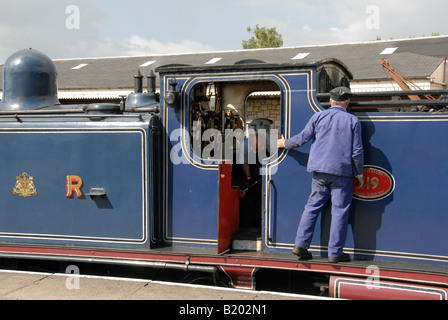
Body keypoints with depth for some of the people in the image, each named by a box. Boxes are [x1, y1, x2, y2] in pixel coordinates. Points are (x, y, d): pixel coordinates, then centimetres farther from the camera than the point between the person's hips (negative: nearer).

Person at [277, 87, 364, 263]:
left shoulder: (318, 116, 5)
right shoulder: (352, 121, 1)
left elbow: (302, 138, 6)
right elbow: (357, 151, -1)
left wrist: (284, 143, 24)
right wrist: (359, 174, 8)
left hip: (320, 170, 3)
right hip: (342, 172, -2)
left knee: (312, 206, 10)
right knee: (339, 210, 3)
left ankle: (301, 245, 8)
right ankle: (335, 253, 5)